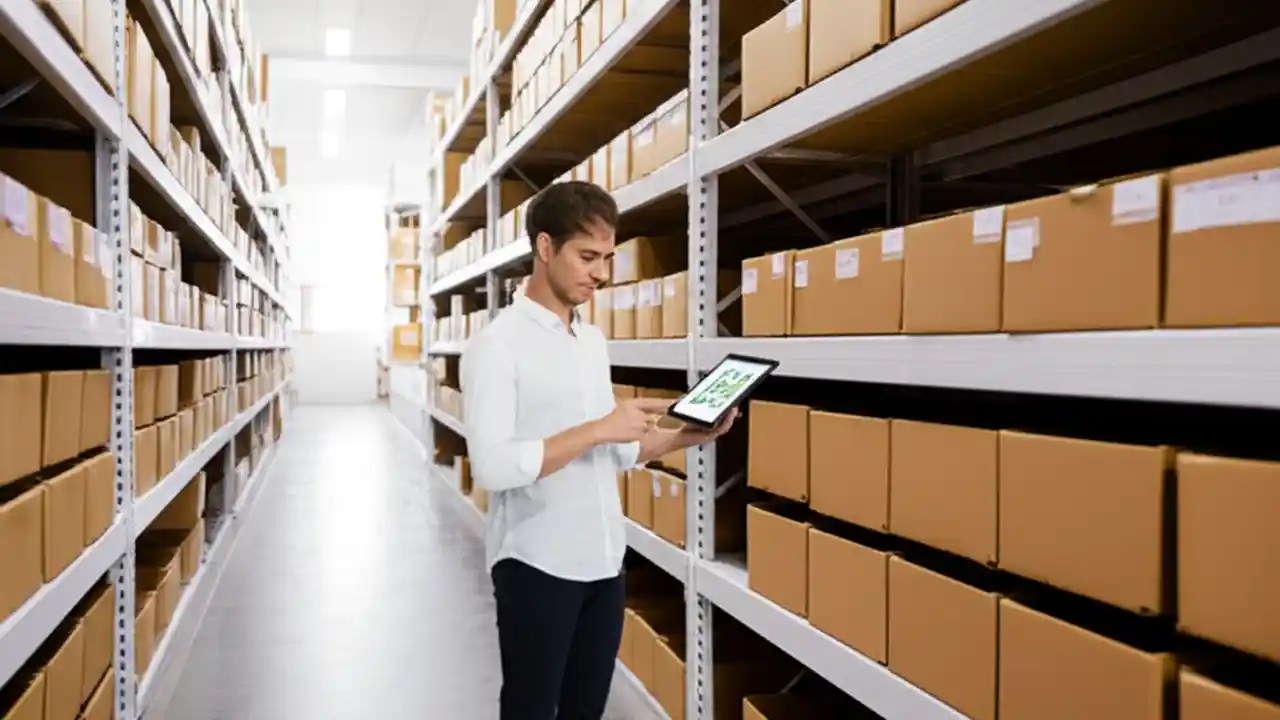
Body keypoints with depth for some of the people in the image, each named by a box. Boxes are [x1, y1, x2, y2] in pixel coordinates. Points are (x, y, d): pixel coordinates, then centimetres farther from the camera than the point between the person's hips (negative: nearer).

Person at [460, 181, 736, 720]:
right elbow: (492, 467, -22)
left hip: (604, 561, 7)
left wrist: (687, 437, 0)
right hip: (537, 565, -7)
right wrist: (596, 430, -24)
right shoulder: (497, 343, -13)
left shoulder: (594, 341, 10)